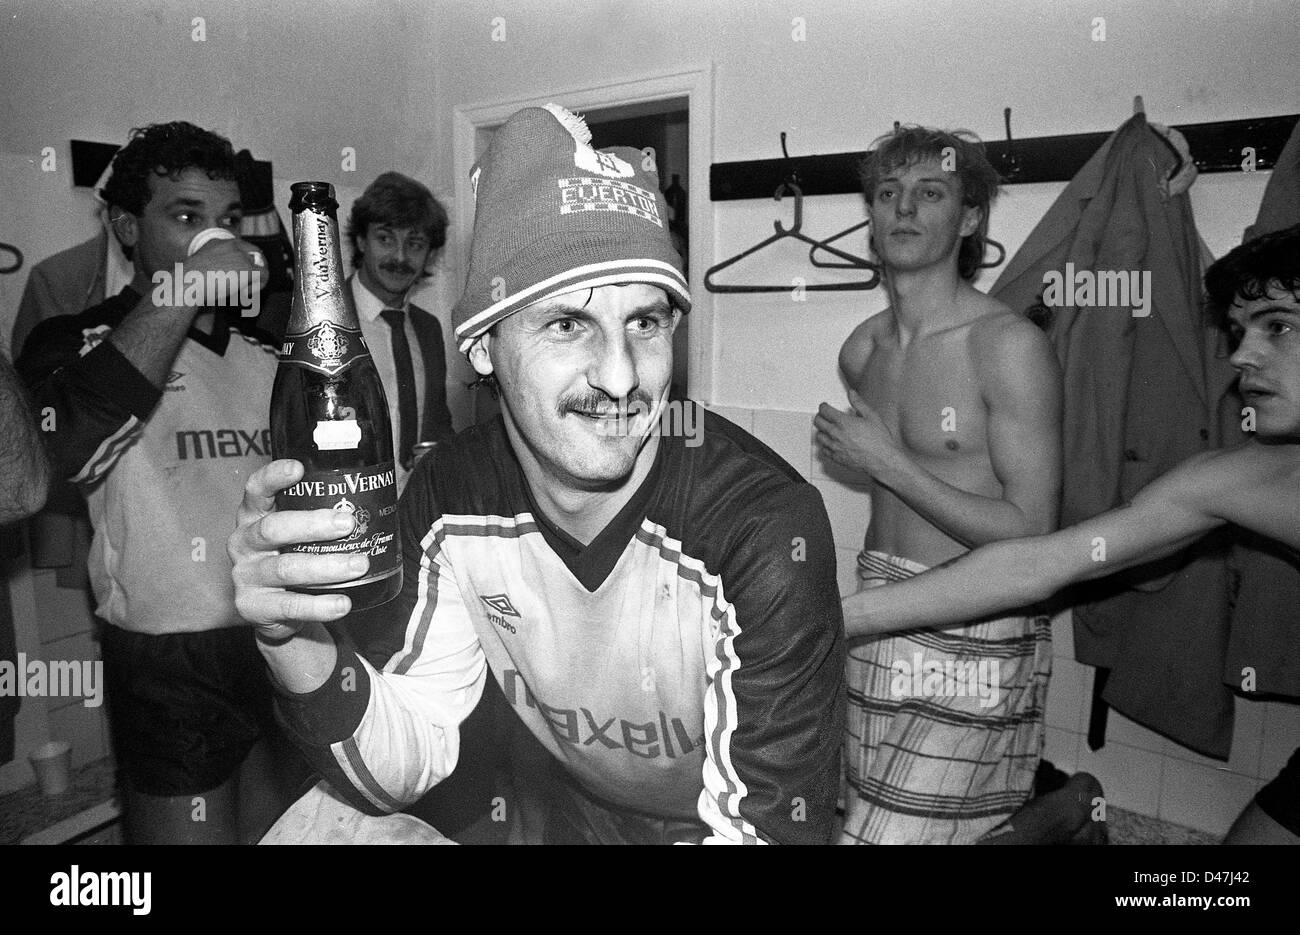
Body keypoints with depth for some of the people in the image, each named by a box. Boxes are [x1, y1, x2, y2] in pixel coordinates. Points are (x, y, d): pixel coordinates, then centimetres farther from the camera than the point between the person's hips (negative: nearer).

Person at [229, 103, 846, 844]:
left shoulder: (771, 526, -27)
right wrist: (298, 645, -29)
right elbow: (397, 773, -11)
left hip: (712, 822, -2)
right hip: (554, 811, 3)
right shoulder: (448, 498, -15)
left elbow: (767, 824, -22)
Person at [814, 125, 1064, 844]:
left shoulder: (1009, 345, -14)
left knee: (895, 830, -6)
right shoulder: (860, 350, 5)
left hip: (976, 635, -6)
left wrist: (885, 464, -16)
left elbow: (1031, 534, -16)